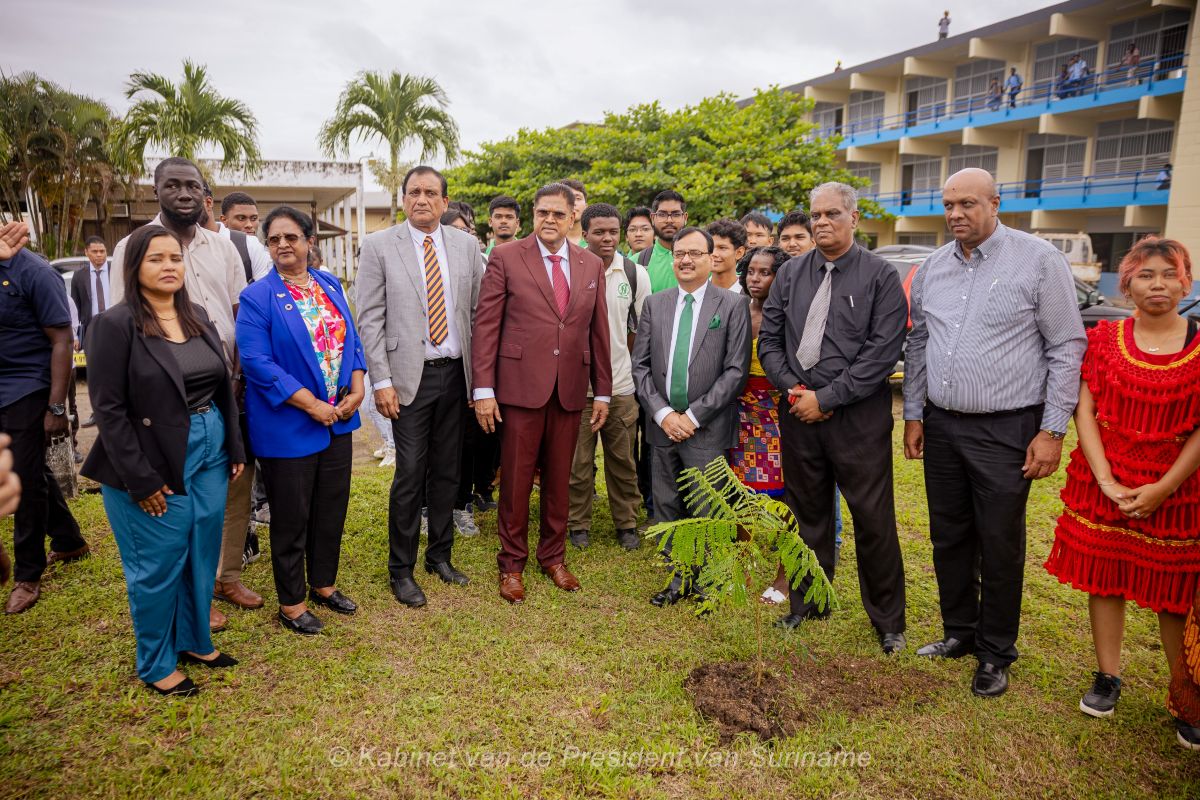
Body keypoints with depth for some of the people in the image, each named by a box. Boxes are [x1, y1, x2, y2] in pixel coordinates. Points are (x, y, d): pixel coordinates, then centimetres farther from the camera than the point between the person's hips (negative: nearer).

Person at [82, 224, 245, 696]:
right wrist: (140, 478, -17)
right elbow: (108, 409, -14)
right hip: (155, 465, -6)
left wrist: (234, 448, 8)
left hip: (210, 454, 6)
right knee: (158, 565, 5)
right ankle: (156, 665, 23)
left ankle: (195, 642, 33)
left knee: (202, 557, 14)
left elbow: (224, 387, 13)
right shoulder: (116, 324, -11)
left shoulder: (198, 318, 9)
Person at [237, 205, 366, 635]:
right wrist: (310, 405, -20)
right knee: (291, 518, 7)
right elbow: (256, 362, -17)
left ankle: (324, 584, 34)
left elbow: (351, 339, 10)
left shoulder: (330, 285, 7)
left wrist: (356, 389, -6)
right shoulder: (258, 297, -10)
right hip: (288, 427, -5)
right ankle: (291, 603, 24)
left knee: (332, 510, 15)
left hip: (338, 419, 5)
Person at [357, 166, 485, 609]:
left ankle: (440, 555, 28)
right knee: (411, 473, -3)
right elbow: (370, 319, -4)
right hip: (410, 376, -3)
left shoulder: (466, 245, 6)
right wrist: (381, 381, -11)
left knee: (447, 470, 12)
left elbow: (480, 310, 7)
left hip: (456, 373, 3)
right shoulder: (379, 246, -2)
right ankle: (401, 570, 13)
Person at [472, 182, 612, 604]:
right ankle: (512, 563, 23)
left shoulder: (592, 265, 9)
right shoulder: (506, 258, -2)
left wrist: (603, 391, 10)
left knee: (559, 479, 13)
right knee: (516, 480, 5)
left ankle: (553, 556, 30)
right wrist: (483, 389, -9)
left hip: (570, 390, 3)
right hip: (520, 386, -3)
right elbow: (486, 325, -4)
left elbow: (598, 331, 11)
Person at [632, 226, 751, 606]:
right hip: (664, 424, 4)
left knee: (706, 511, 1)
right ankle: (679, 578, 26)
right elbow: (640, 365, 6)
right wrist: (662, 413, -7)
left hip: (707, 430, -4)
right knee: (667, 507, 11)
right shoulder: (654, 304, 8)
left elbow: (736, 370, -8)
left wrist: (694, 416, -13)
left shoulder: (733, 305, -3)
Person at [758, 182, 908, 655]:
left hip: (858, 416, -3)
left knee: (874, 519, 2)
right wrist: (793, 389, -7)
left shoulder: (880, 276, -4)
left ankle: (887, 619, 21)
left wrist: (825, 398, -15)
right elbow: (769, 340, 9)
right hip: (799, 413, 4)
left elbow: (883, 352, -11)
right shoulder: (791, 274, 8)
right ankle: (808, 605, 31)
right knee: (807, 513, 14)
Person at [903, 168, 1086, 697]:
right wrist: (914, 414, 10)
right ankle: (959, 633, 33)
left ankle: (995, 654, 22)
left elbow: (1067, 347, -7)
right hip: (942, 426, 5)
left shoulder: (1038, 260, -7)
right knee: (949, 537, 15)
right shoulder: (933, 266, 8)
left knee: (1000, 545, 4)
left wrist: (1052, 431, -11)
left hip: (1006, 430, -5)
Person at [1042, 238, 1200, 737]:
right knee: (1105, 578, 8)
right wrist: (1105, 480, -12)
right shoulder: (1104, 339, 1)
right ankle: (1107, 678, 22)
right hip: (1104, 485, 1)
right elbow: (1085, 412, -3)